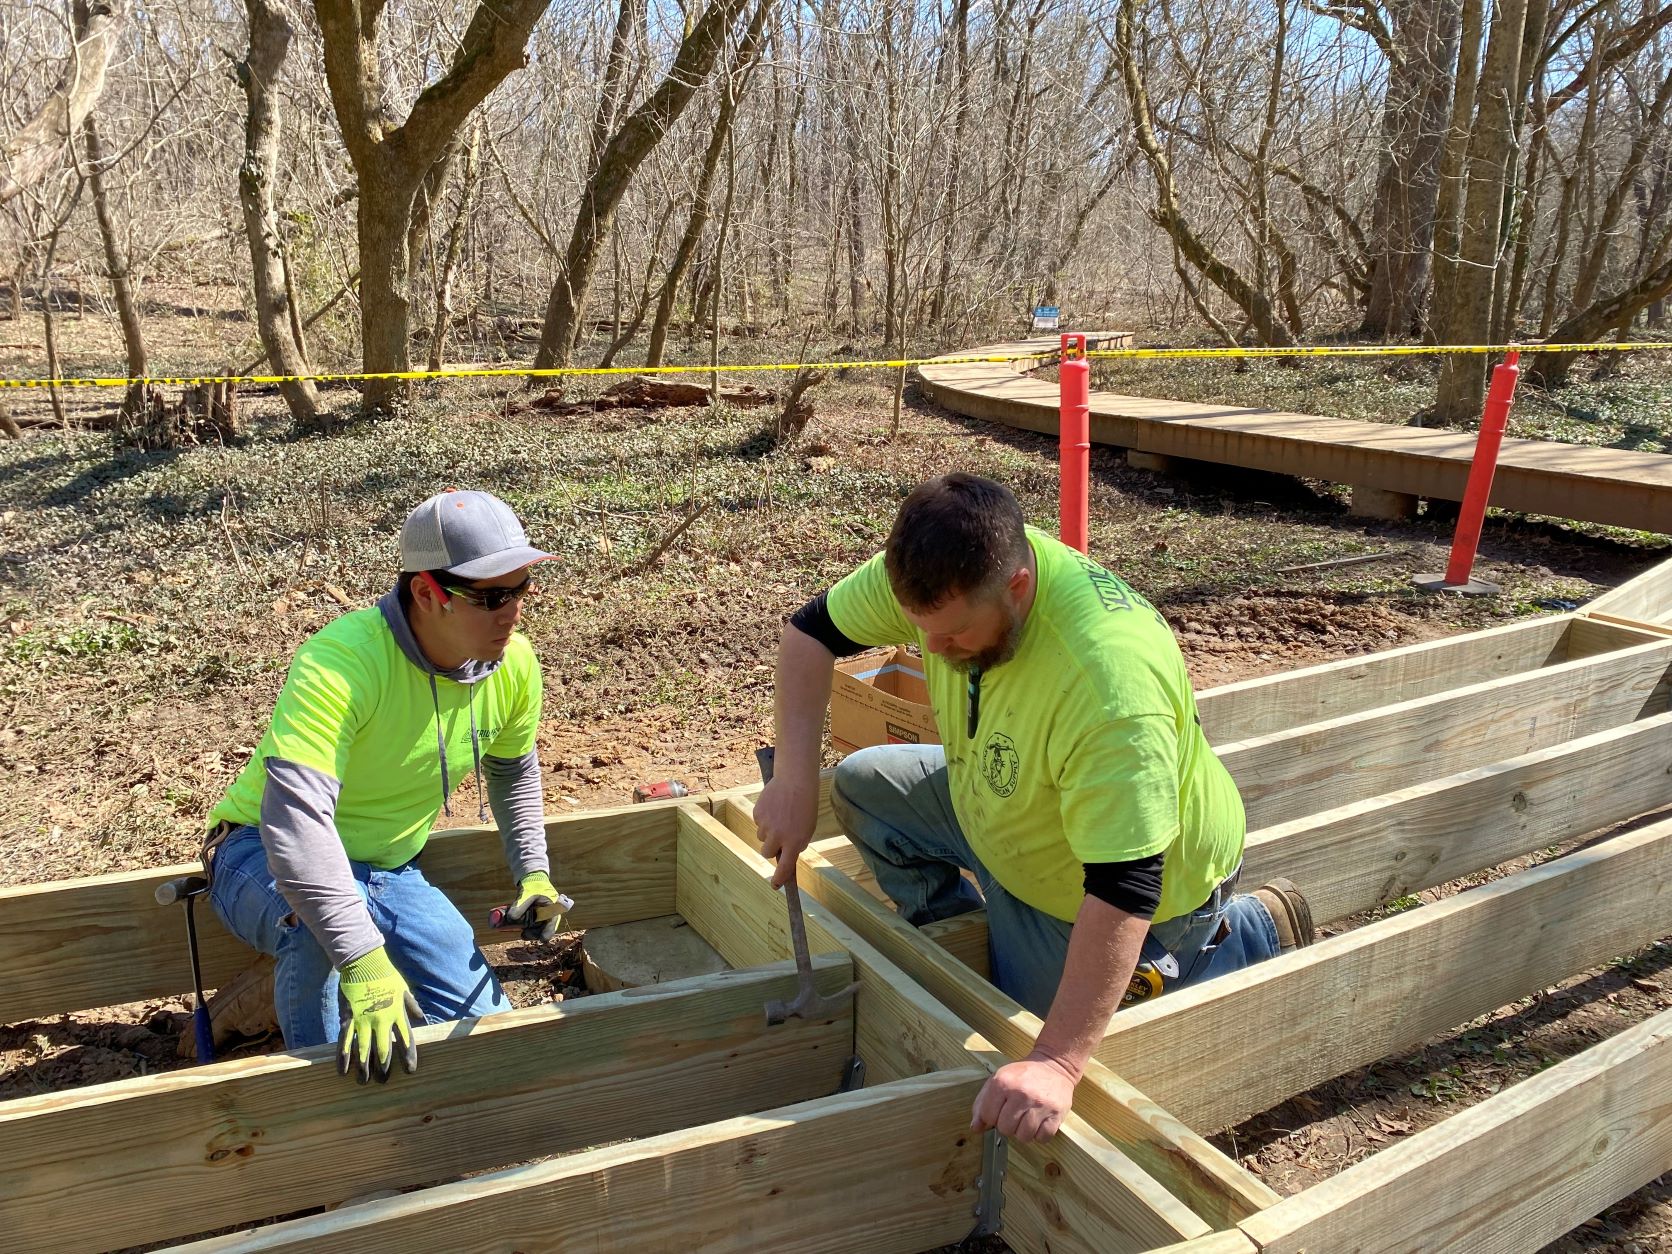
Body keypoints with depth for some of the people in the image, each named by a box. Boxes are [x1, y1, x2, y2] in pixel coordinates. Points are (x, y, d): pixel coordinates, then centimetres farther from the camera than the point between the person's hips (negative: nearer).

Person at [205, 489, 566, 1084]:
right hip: (265, 852, -5)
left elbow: (514, 770, 11)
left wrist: (533, 873, 1)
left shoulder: (514, 665, -11)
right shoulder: (341, 661, -33)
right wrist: (365, 963, -48)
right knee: (319, 926, -41)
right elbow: (295, 818, -42)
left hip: (388, 870, 6)